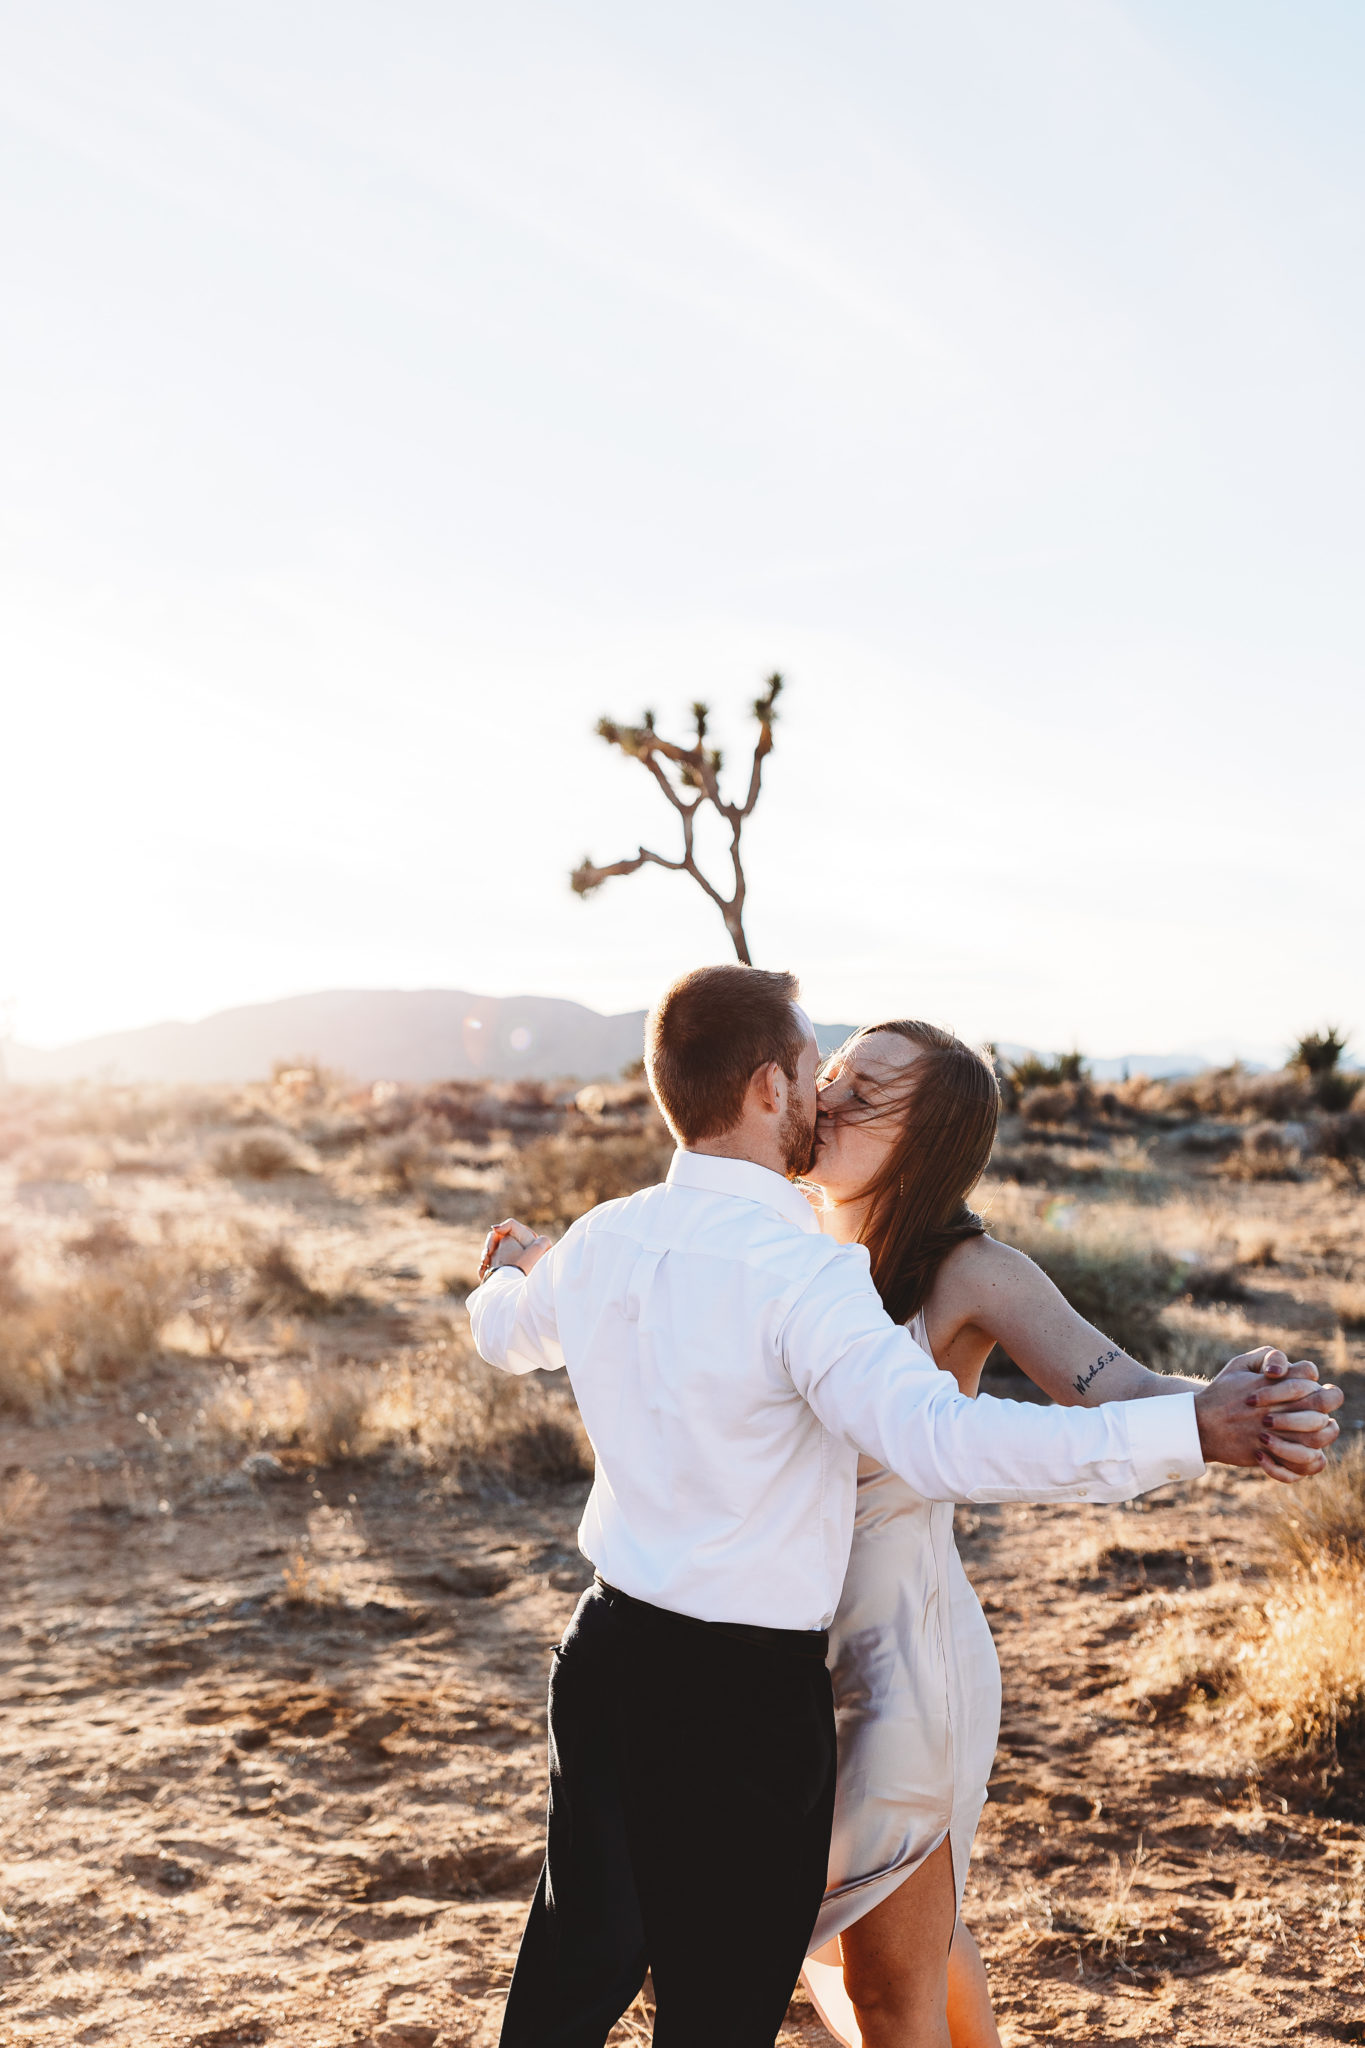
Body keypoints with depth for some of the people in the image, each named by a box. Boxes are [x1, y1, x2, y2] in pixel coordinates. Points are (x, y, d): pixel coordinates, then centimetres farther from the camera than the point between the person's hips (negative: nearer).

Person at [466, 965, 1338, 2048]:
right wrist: (1188, 1431, -37)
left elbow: (503, 1333, 24)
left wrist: (516, 1269, 49)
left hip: (608, 1647, 7)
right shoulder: (801, 1273, -23)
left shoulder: (602, 1244, 1)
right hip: (744, 1692, -7)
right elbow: (939, 1441, -37)